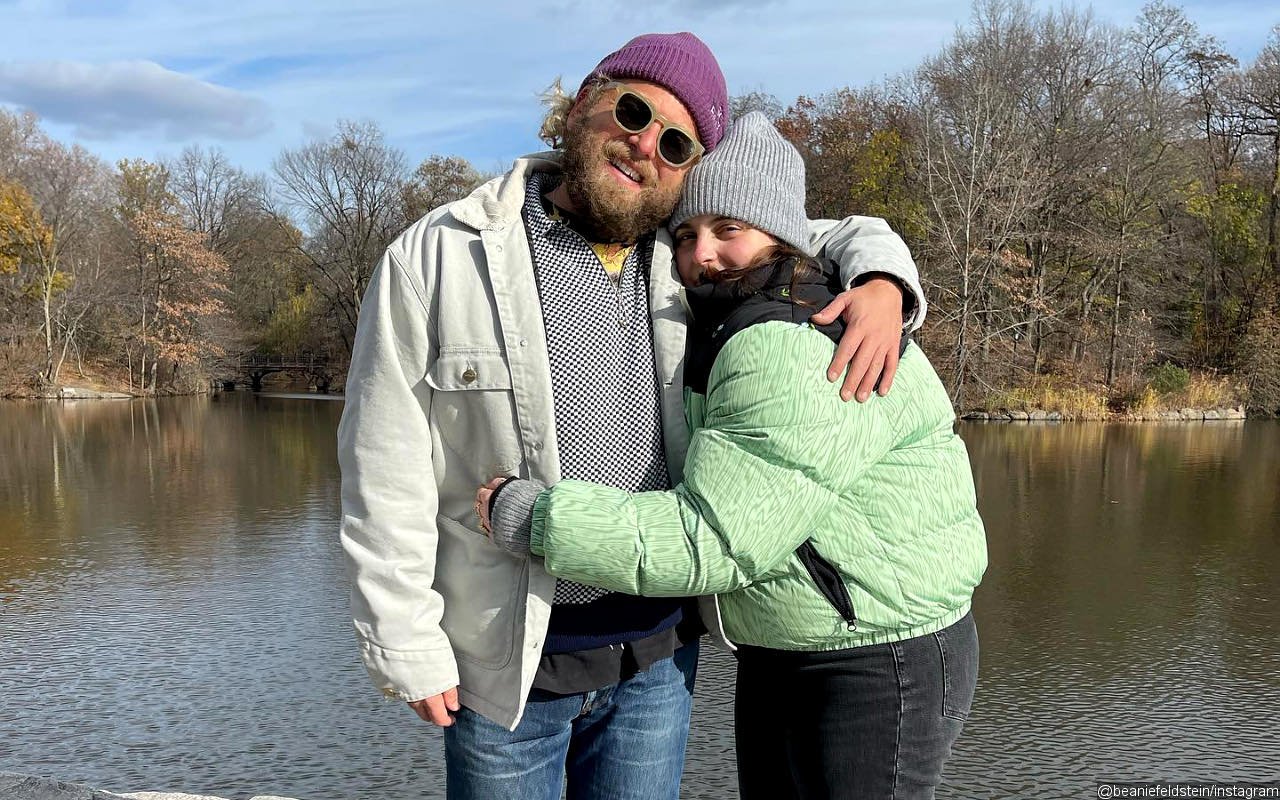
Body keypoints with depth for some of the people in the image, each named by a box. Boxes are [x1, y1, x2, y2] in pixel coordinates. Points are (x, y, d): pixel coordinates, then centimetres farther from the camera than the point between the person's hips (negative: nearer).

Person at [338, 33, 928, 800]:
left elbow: (849, 236, 13)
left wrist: (882, 287, -11)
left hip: (658, 656, 3)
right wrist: (408, 649, -9)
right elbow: (386, 472, -8)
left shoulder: (689, 257, 0)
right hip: (507, 663, -3)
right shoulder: (436, 258, -9)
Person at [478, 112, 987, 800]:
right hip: (773, 659, 9)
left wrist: (523, 515, -20)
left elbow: (712, 543, -28)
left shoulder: (796, 354, -25)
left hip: (883, 667, -9)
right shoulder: (722, 336, 8)